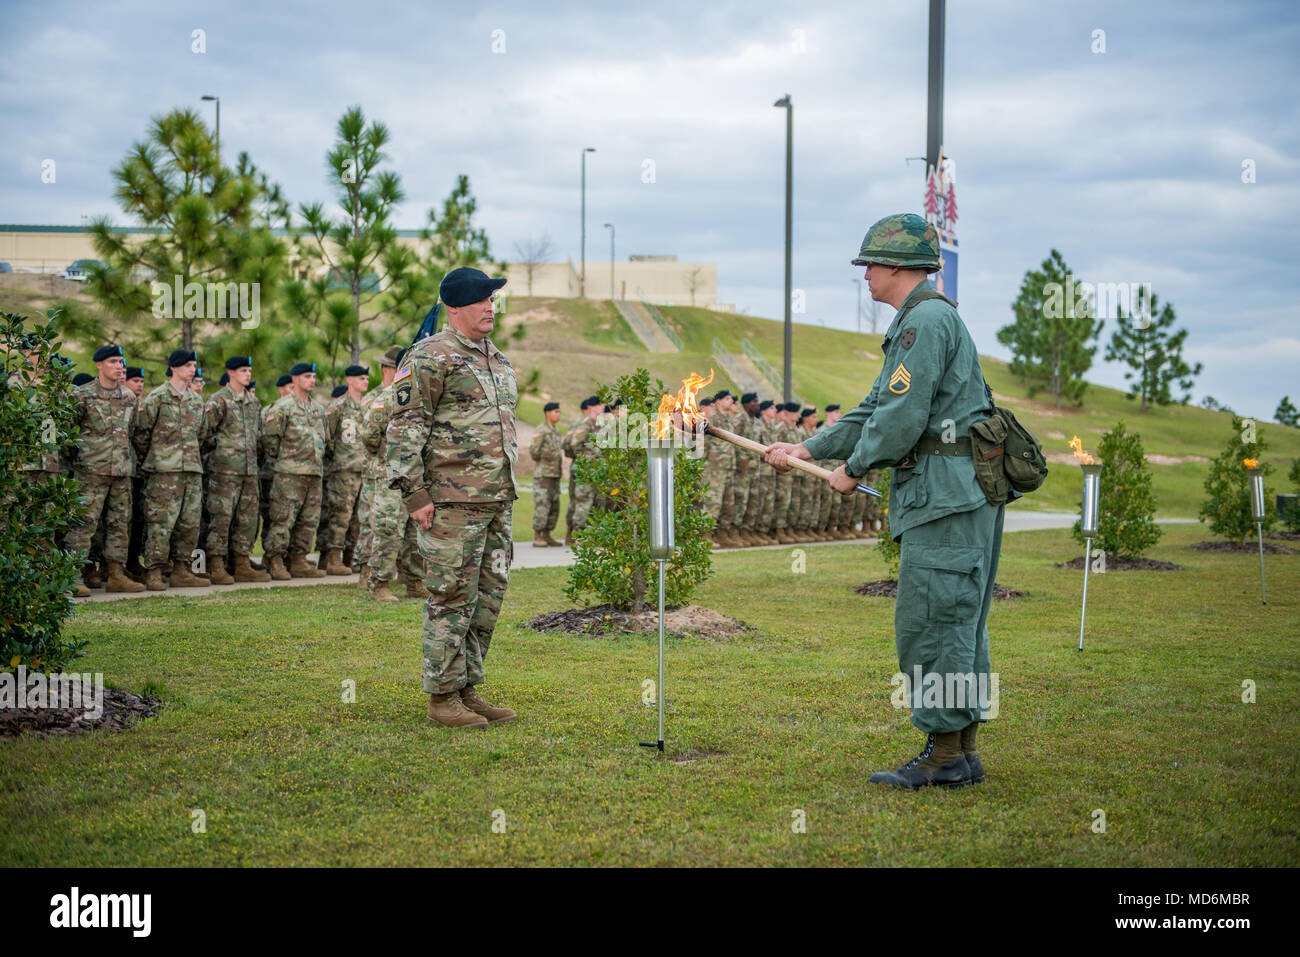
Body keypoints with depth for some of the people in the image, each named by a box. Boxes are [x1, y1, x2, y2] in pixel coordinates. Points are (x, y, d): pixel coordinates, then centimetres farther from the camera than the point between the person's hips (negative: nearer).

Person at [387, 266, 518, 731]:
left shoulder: (498, 361, 19)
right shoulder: (431, 357, -8)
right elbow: (405, 427, -12)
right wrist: (414, 492, -17)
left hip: (497, 500, 8)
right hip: (452, 501, -8)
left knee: (489, 597, 10)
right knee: (453, 598, -5)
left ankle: (467, 689, 18)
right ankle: (442, 697, 3)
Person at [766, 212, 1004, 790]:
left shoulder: (926, 320, -13)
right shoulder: (919, 322, 22)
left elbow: (902, 418, -19)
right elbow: (876, 409, 25)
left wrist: (853, 469, -5)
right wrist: (807, 450, 22)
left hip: (947, 495, -11)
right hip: (949, 497, 11)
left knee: (931, 622, -8)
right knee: (953, 624, 12)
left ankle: (945, 755, -4)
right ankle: (960, 752, 17)